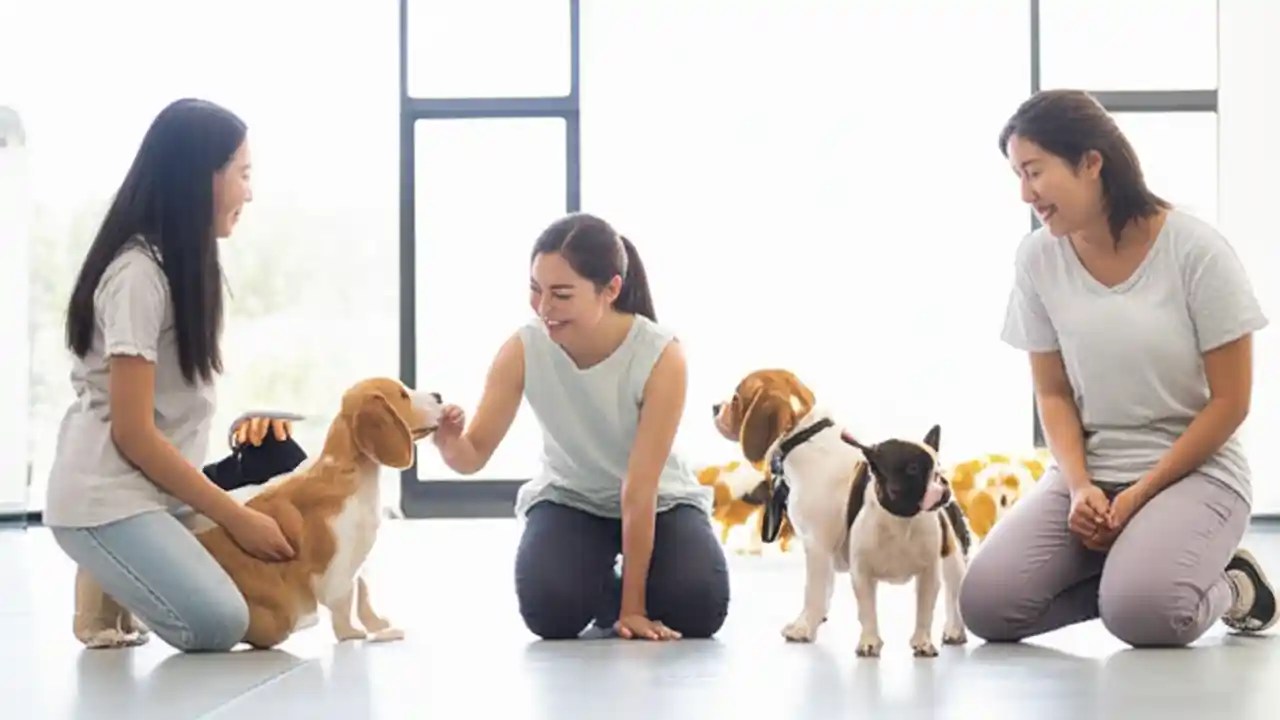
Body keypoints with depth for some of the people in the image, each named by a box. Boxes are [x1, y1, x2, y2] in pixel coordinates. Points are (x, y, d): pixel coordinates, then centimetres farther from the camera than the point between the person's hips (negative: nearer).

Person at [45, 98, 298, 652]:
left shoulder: (182, 263, 13)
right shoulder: (138, 273, -16)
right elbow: (133, 433, -19)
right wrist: (236, 517, -15)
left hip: (155, 489, 9)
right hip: (106, 498, -9)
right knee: (218, 623, -25)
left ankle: (119, 572, 7)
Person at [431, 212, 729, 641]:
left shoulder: (661, 357, -29)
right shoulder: (522, 351, -22)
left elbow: (639, 491, -28)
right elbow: (474, 456, -19)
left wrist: (633, 604, -26)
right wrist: (449, 442, -45)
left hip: (659, 503, -1)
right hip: (568, 499, 1)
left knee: (699, 608, -26)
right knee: (547, 610, -26)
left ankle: (632, 599, 11)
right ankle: (606, 596, 11)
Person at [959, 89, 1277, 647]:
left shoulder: (1195, 249, -12)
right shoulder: (1038, 258, -1)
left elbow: (1229, 401, -9)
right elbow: (1053, 393, 5)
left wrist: (1139, 496, -15)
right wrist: (1079, 487, -13)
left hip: (1193, 470, -4)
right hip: (1088, 471, 4)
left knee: (1141, 613, -32)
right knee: (986, 605, -19)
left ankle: (1228, 587, 2)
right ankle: (1132, 565, 4)